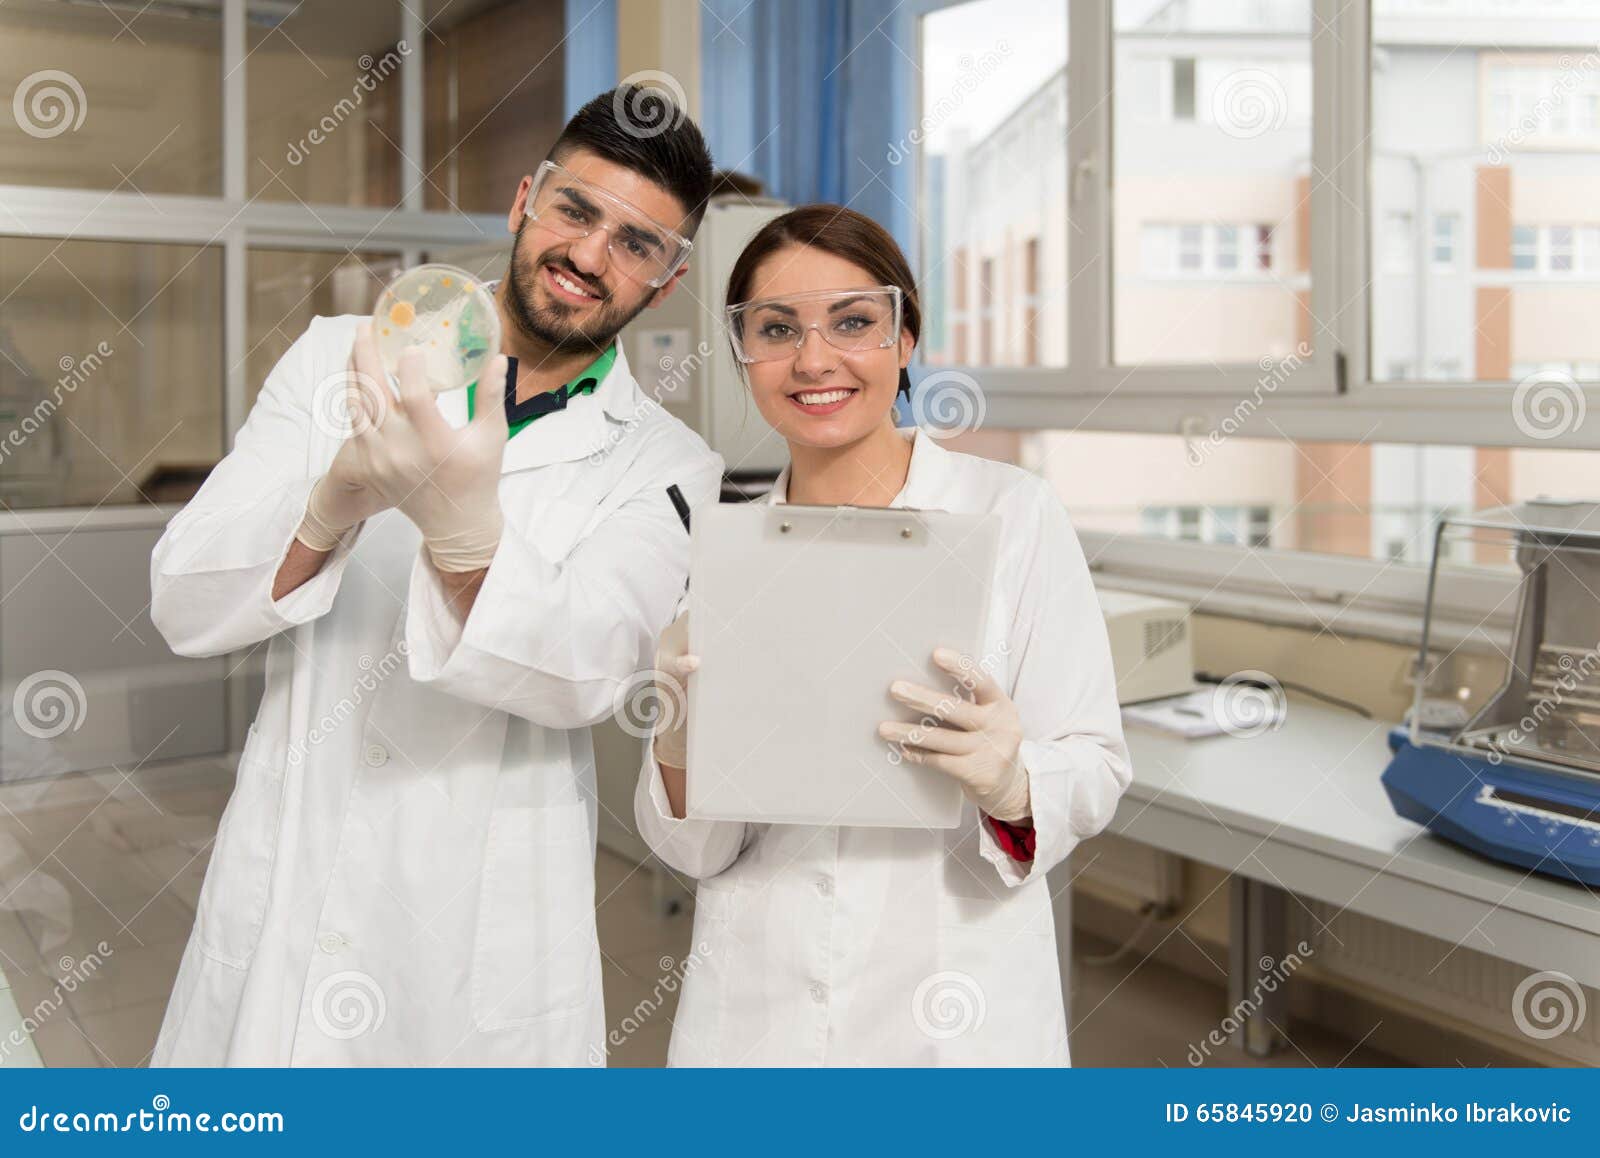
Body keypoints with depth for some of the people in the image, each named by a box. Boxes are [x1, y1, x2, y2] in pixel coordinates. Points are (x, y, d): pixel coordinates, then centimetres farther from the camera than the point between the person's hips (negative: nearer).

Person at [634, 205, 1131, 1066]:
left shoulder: (1013, 511, -9)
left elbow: (1093, 767, -8)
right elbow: (694, 849, 1)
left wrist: (1010, 785, -29)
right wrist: (678, 749, -19)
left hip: (952, 1023, -2)